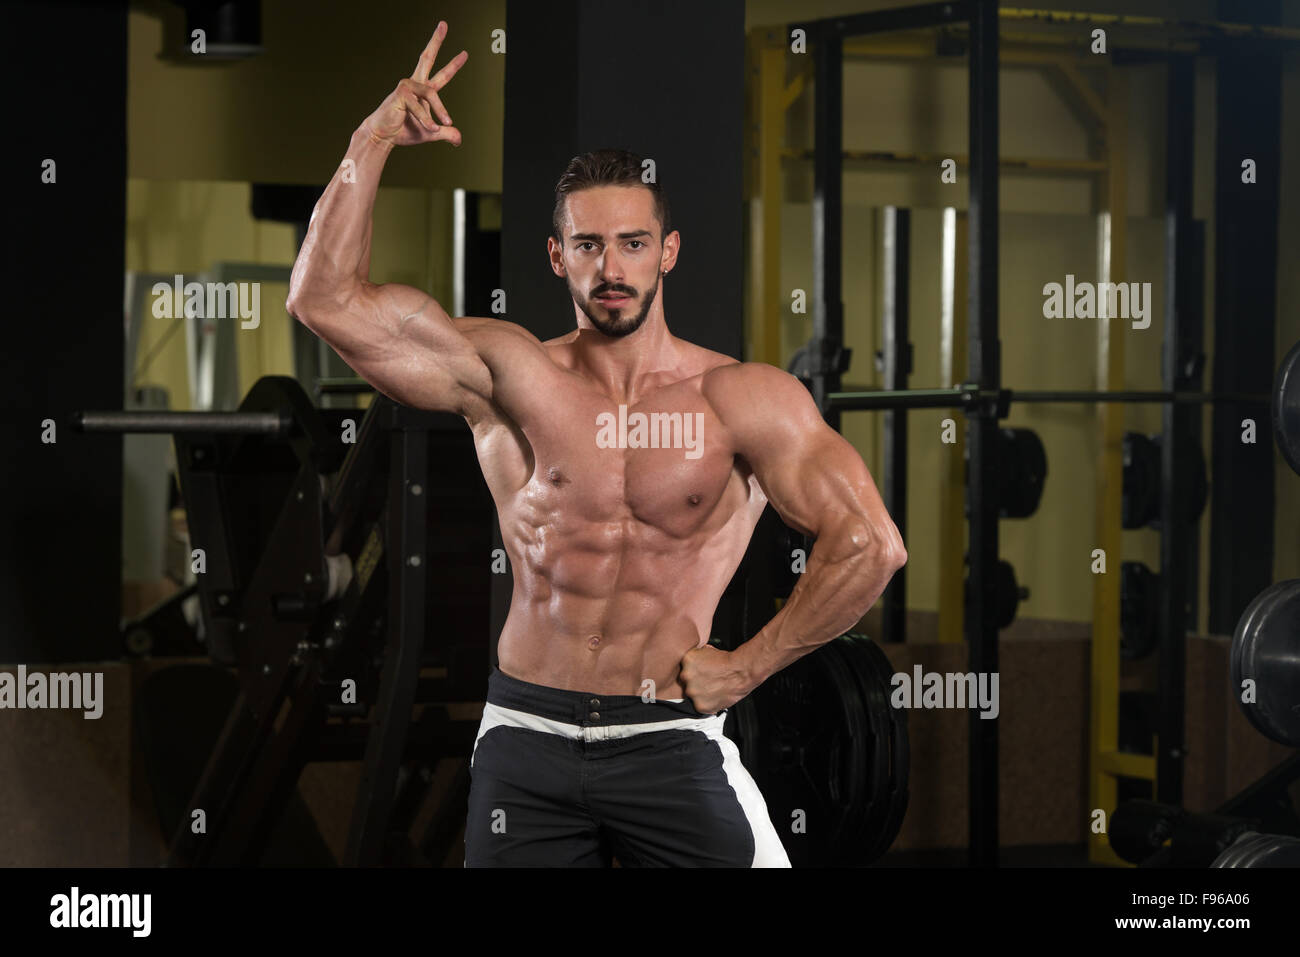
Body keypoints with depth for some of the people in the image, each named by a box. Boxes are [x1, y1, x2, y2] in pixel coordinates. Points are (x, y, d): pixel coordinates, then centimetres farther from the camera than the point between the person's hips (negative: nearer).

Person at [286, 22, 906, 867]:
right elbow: (327, 299, -4)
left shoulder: (743, 400, -2)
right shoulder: (508, 376, 2)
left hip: (671, 744, -1)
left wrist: (744, 668, -6)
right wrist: (375, 140, -9)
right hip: (528, 741, 2)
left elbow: (870, 548, -9)